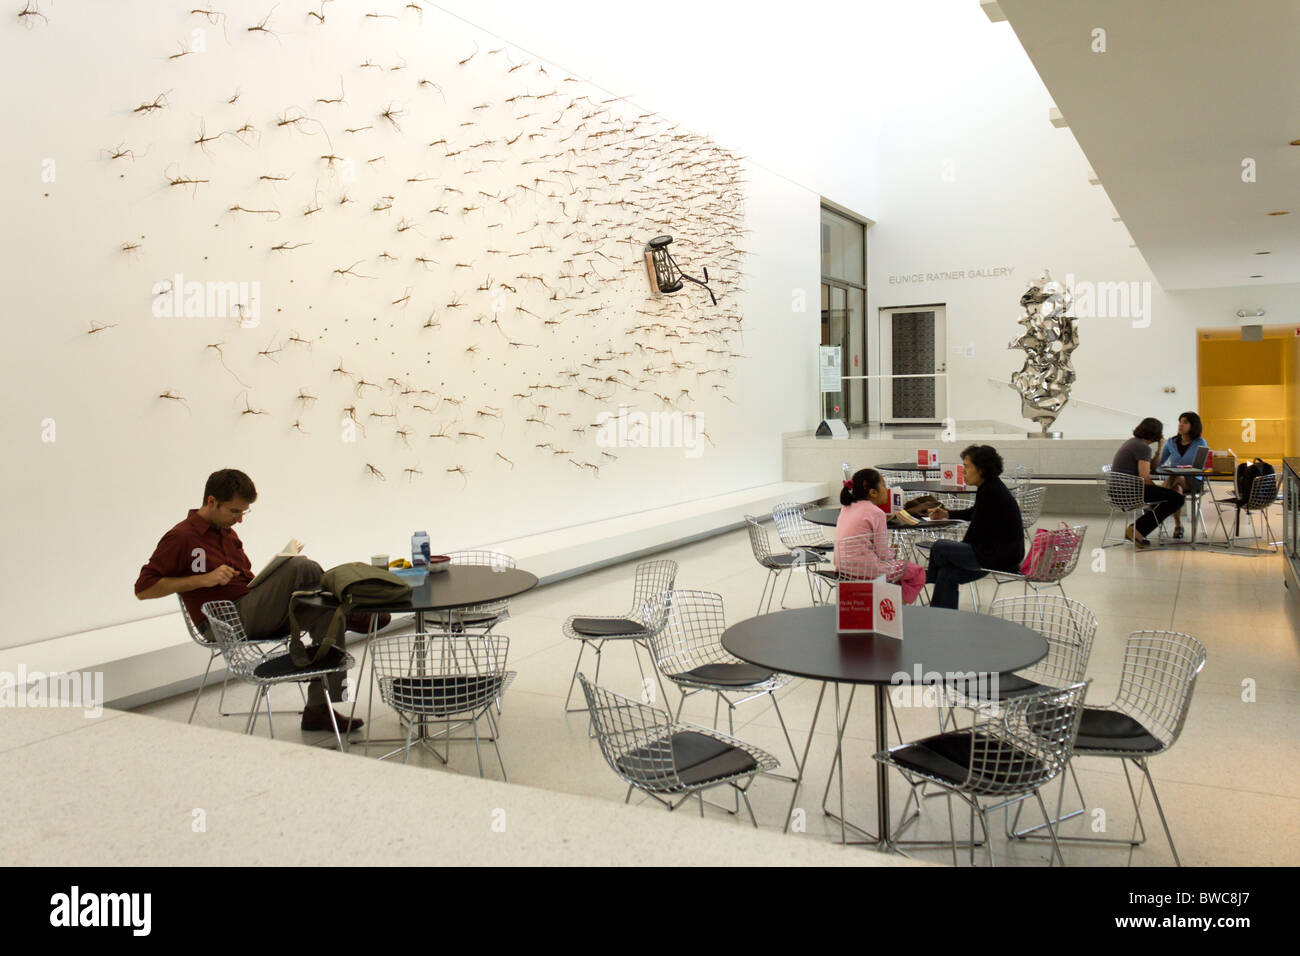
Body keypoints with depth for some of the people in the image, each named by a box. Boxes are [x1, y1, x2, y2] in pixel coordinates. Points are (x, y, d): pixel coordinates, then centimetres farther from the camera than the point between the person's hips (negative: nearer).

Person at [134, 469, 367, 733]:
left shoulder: (228, 533, 23)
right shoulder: (181, 538, -2)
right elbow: (143, 588, -8)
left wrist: (274, 583, 6)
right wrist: (204, 579, -16)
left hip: (255, 611, 8)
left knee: (326, 616, -16)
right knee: (301, 567, -26)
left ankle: (318, 709, -12)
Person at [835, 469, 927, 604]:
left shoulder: (846, 508, 9)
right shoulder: (876, 512, -13)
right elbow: (883, 554, -12)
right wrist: (893, 553, 8)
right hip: (865, 569, -8)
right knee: (918, 573, 6)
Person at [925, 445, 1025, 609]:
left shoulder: (990, 492, -21)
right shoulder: (991, 487, 10)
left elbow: (977, 529, -15)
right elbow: (975, 512, 28)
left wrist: (962, 547, 4)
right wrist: (947, 514, 20)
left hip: (1002, 556, -10)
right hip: (1002, 552, 10)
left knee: (939, 548, -6)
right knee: (948, 574, 7)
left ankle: (930, 577, 26)